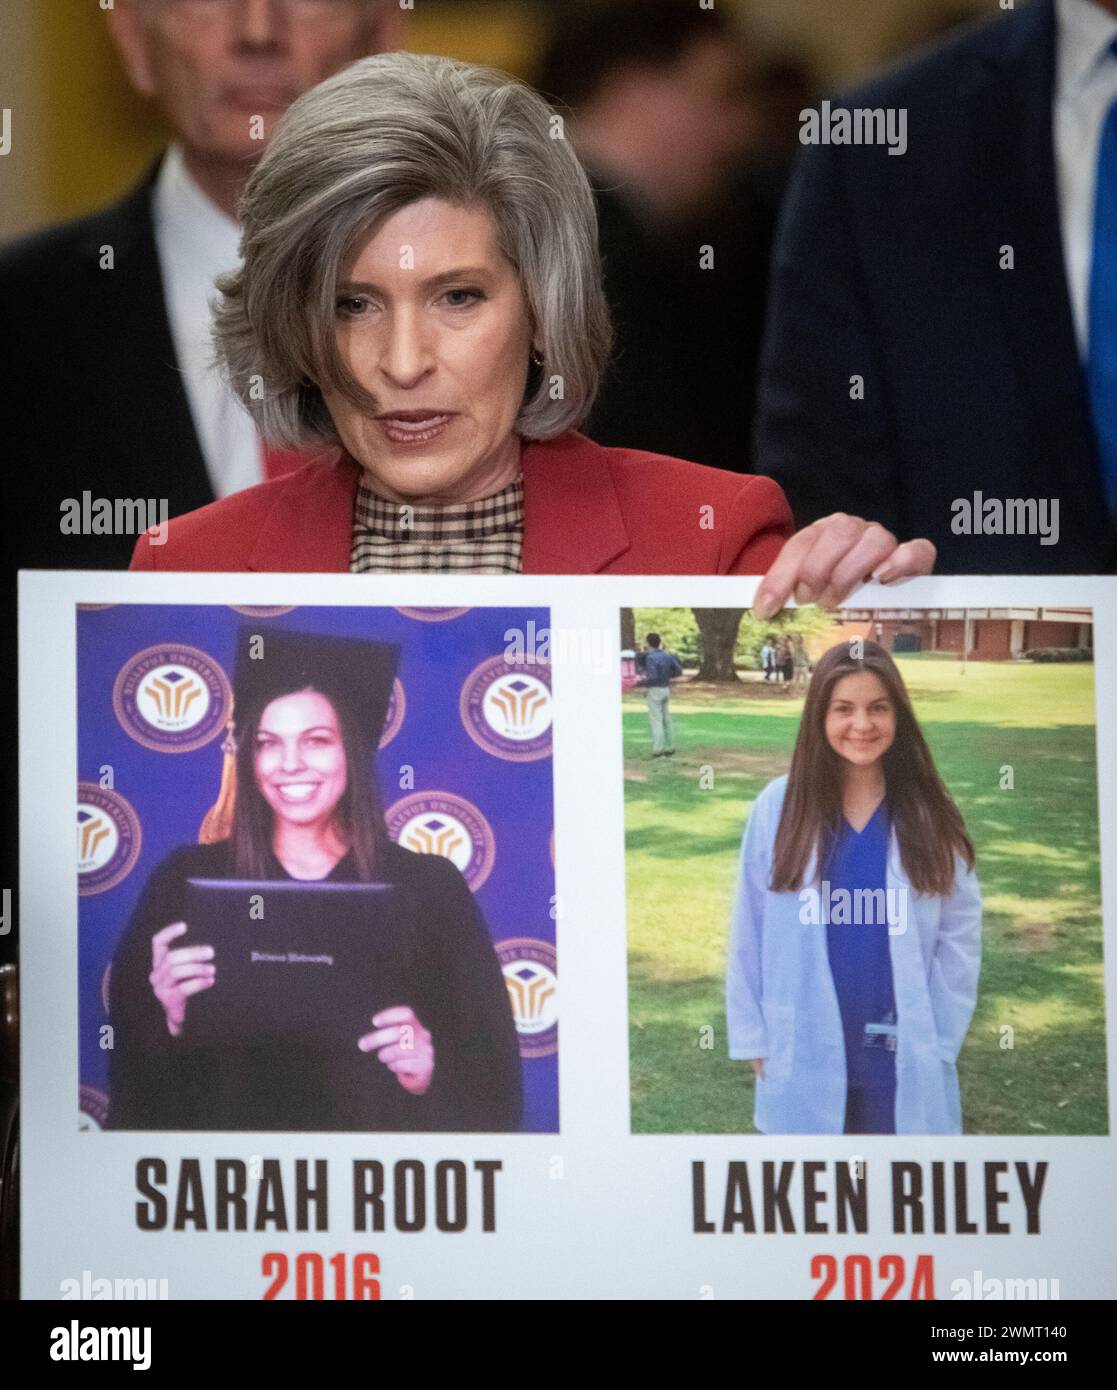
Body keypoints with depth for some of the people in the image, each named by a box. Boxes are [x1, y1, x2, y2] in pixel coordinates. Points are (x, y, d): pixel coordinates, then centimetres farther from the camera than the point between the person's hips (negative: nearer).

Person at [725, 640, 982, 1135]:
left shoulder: (929, 814, -2)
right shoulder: (778, 806, -3)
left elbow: (960, 936, 0)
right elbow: (748, 933, 1)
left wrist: (938, 1044, -4)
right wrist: (753, 1039, 0)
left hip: (903, 1055, 0)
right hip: (804, 1052, 0)